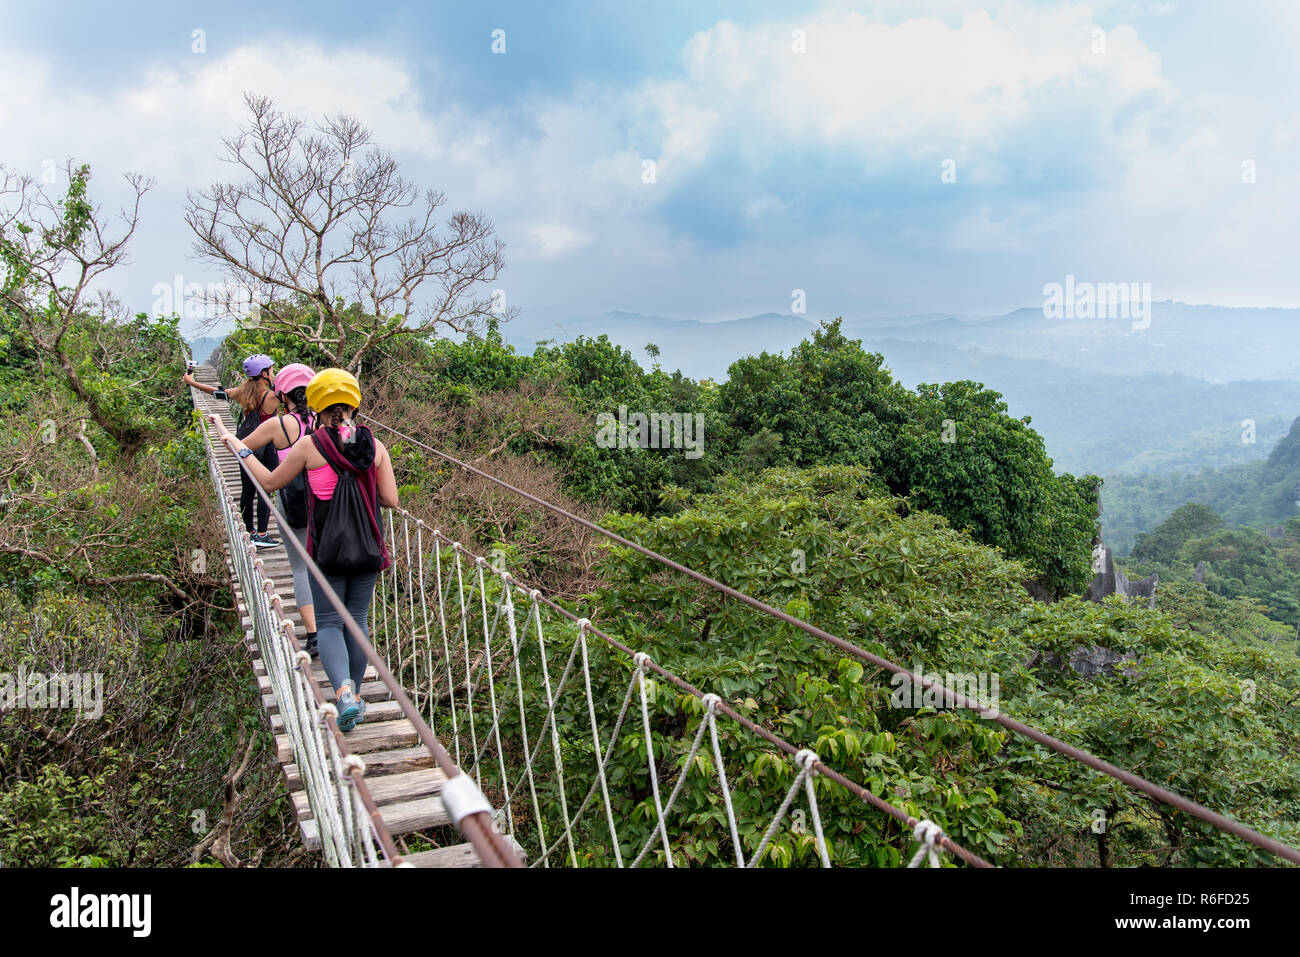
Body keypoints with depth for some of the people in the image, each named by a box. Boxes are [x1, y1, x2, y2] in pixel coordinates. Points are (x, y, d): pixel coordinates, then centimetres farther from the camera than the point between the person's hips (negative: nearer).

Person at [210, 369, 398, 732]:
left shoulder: (310, 447, -9)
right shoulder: (374, 446, -2)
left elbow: (270, 482, 4)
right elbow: (391, 500, -2)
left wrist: (236, 444, 14)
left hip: (326, 550, -2)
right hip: (367, 550, 2)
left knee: (329, 622, 6)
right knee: (358, 620, 16)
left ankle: (344, 689, -16)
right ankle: (355, 695, 23)